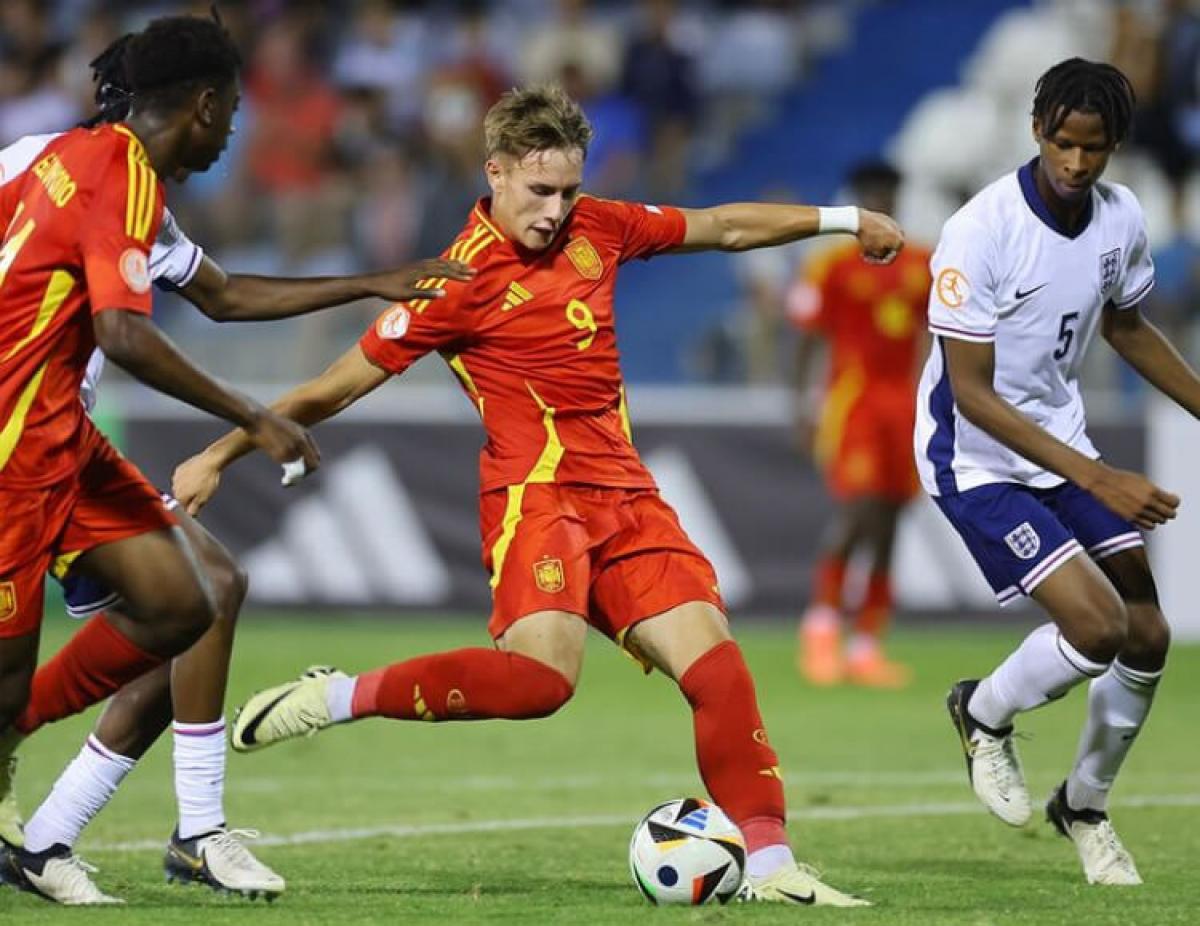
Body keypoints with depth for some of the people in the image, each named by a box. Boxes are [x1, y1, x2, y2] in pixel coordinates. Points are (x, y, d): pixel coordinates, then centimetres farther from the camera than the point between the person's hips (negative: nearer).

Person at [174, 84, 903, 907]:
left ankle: (771, 866, -1)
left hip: (623, 493, 7)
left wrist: (841, 219, 24)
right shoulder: (462, 281, -10)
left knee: (715, 662, -5)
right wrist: (220, 455, -4)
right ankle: (338, 699, -13)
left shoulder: (596, 228, 8)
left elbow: (724, 227, 23)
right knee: (541, 676, -28)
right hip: (537, 492, -6)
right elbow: (337, 387, -4)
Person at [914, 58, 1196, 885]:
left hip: (1061, 442, 7)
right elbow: (972, 394, -24)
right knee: (1097, 627, -20)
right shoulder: (981, 232, -25)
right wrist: (1100, 481, -28)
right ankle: (984, 714, 11)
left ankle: (1086, 807, 27)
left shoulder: (1122, 219, -5)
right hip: (977, 458, -7)